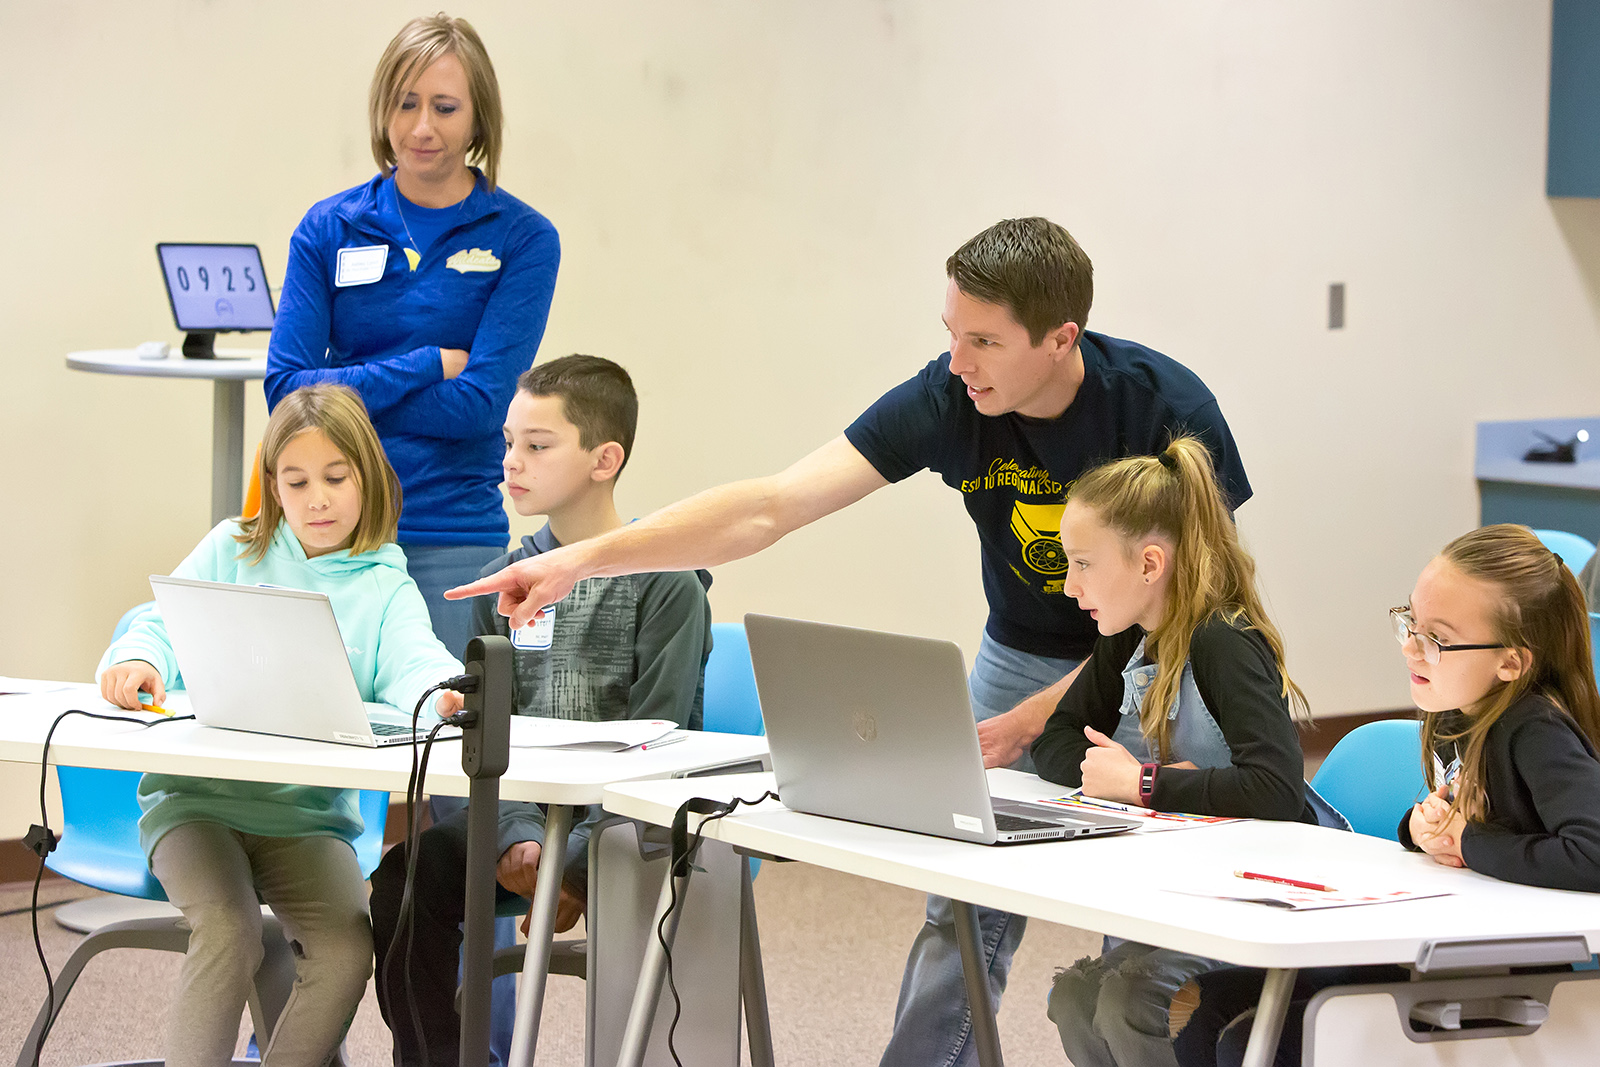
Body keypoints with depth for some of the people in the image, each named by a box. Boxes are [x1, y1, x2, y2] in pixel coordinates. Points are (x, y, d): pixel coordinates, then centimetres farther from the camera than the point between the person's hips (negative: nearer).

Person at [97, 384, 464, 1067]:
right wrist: (137, 661, -22)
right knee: (227, 935, -27)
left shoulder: (386, 589, 8)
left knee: (346, 949, -22)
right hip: (199, 796, -1)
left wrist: (440, 690, -36)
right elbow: (163, 626, 3)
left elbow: (411, 663, -11)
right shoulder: (233, 551, 11)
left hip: (309, 814, 1)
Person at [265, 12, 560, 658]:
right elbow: (285, 391, -3)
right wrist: (428, 365, -8)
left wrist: (343, 391, -8)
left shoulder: (523, 239, -1)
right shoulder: (329, 229, 6)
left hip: (452, 540, -2)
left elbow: (478, 404, -10)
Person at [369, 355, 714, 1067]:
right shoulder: (503, 583, 12)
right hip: (523, 804, 5)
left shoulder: (665, 585, -4)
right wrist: (518, 836, -11)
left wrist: (577, 861, -19)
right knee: (407, 874, -21)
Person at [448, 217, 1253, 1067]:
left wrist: (1026, 723, -25)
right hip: (1023, 654, 3)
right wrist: (583, 559, -35)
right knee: (963, 909, -5)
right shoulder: (946, 399, -20)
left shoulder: (1166, 411, -26)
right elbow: (773, 506, -25)